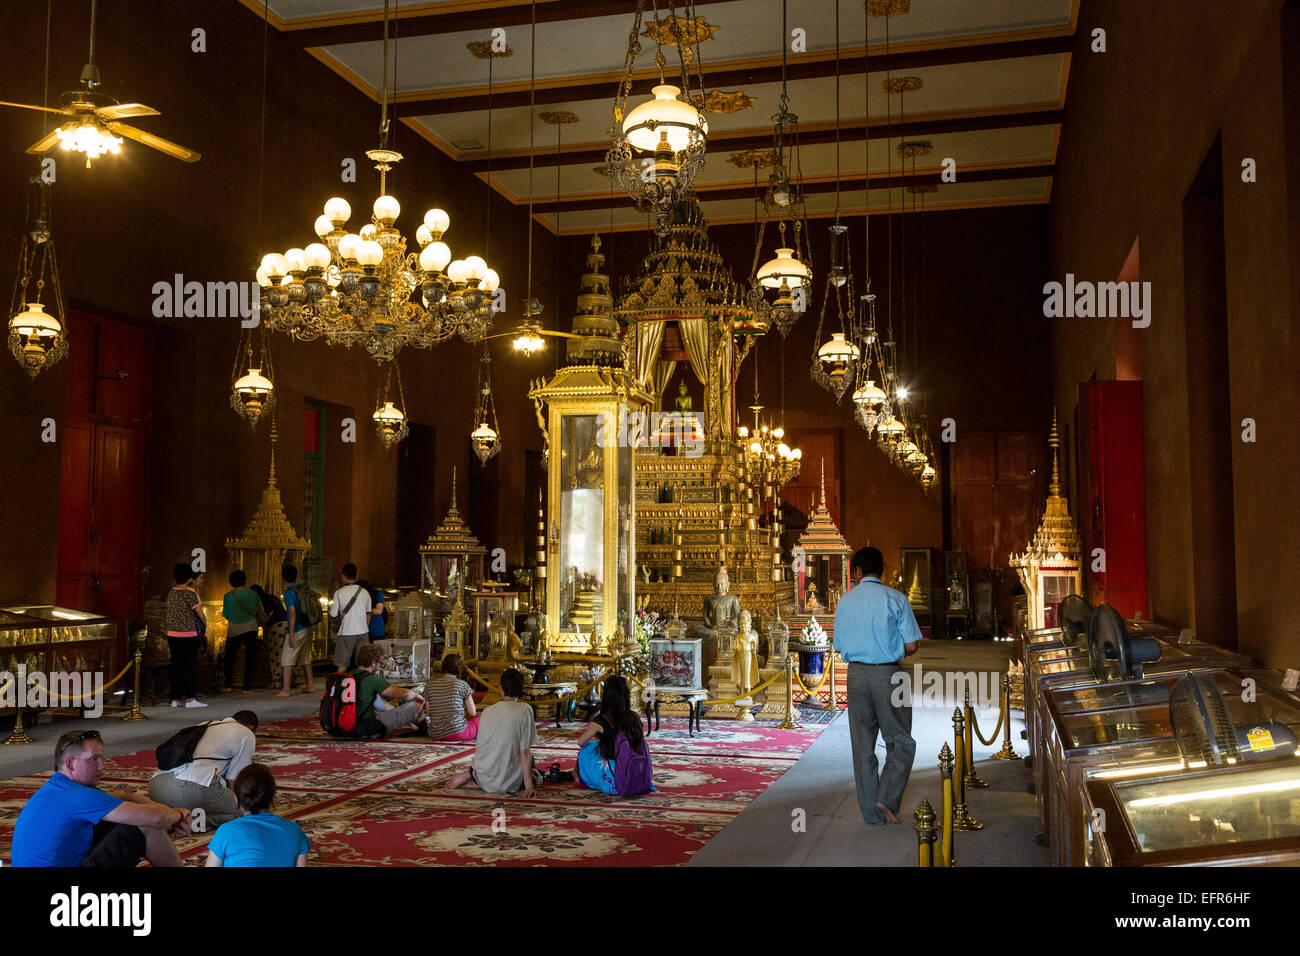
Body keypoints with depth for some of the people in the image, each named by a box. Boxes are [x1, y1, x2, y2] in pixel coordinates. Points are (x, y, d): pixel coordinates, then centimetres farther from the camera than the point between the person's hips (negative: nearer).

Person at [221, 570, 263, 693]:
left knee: (229, 658, 13)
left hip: (234, 629, -1)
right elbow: (261, 610, 5)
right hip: (250, 627, 1)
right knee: (249, 658, 5)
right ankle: (247, 687, 4)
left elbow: (226, 616, -1)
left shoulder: (228, 596, -6)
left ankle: (228, 686, 13)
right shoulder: (252, 593, -1)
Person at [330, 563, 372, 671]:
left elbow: (333, 614, -4)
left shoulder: (339, 593, -8)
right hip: (363, 633, 3)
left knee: (342, 665, 3)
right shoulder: (365, 592, 3)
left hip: (346, 633, -3)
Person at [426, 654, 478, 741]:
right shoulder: (462, 684, -7)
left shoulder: (429, 686, 3)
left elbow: (430, 712, 10)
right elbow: (473, 713, -1)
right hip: (457, 732, -5)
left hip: (435, 735, 5)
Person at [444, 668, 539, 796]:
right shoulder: (524, 710, -14)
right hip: (507, 784, -2)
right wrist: (528, 786, -6)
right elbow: (525, 752, -14)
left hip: (484, 779, 2)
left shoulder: (487, 711, 2)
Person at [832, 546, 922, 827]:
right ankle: (888, 798, -6)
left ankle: (872, 813, 14)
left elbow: (840, 647, 8)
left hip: (857, 674, 3)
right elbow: (911, 645, -7)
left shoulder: (845, 602, 4)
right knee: (900, 742, 10)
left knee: (863, 746, 10)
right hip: (889, 674, -3)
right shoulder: (896, 599, -6)